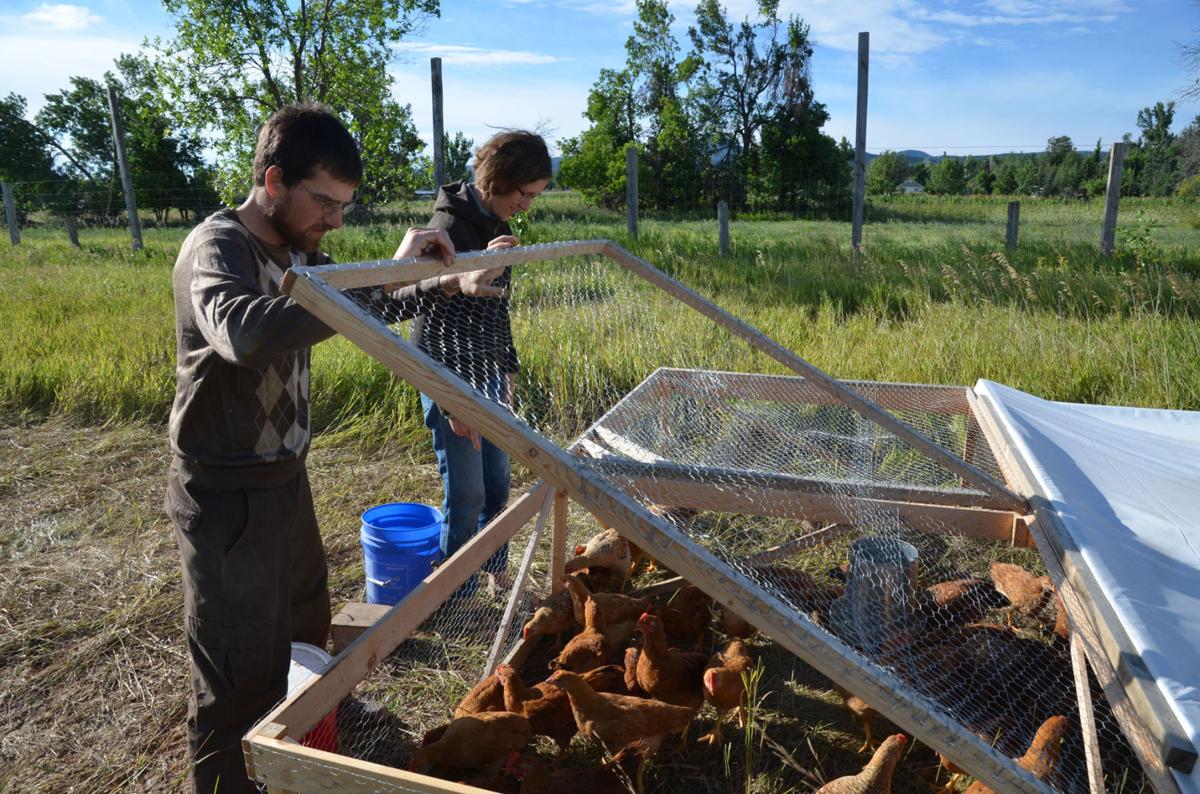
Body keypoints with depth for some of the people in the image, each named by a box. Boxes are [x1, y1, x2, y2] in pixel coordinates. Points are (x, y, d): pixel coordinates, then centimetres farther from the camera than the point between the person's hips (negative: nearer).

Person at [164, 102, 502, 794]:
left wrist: (449, 285, 7)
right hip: (226, 495, -9)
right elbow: (245, 331, -45)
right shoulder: (215, 247, -22)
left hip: (285, 474, 9)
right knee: (244, 670, 0)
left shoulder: (299, 251, 3)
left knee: (307, 617, 26)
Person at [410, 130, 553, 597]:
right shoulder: (449, 226, -19)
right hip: (452, 379, -8)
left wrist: (508, 367, 19)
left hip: (489, 376, 8)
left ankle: (495, 574, 34)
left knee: (497, 484, 16)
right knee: (466, 497, -1)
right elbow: (428, 320, -20)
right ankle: (455, 596, 18)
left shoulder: (494, 223, 8)